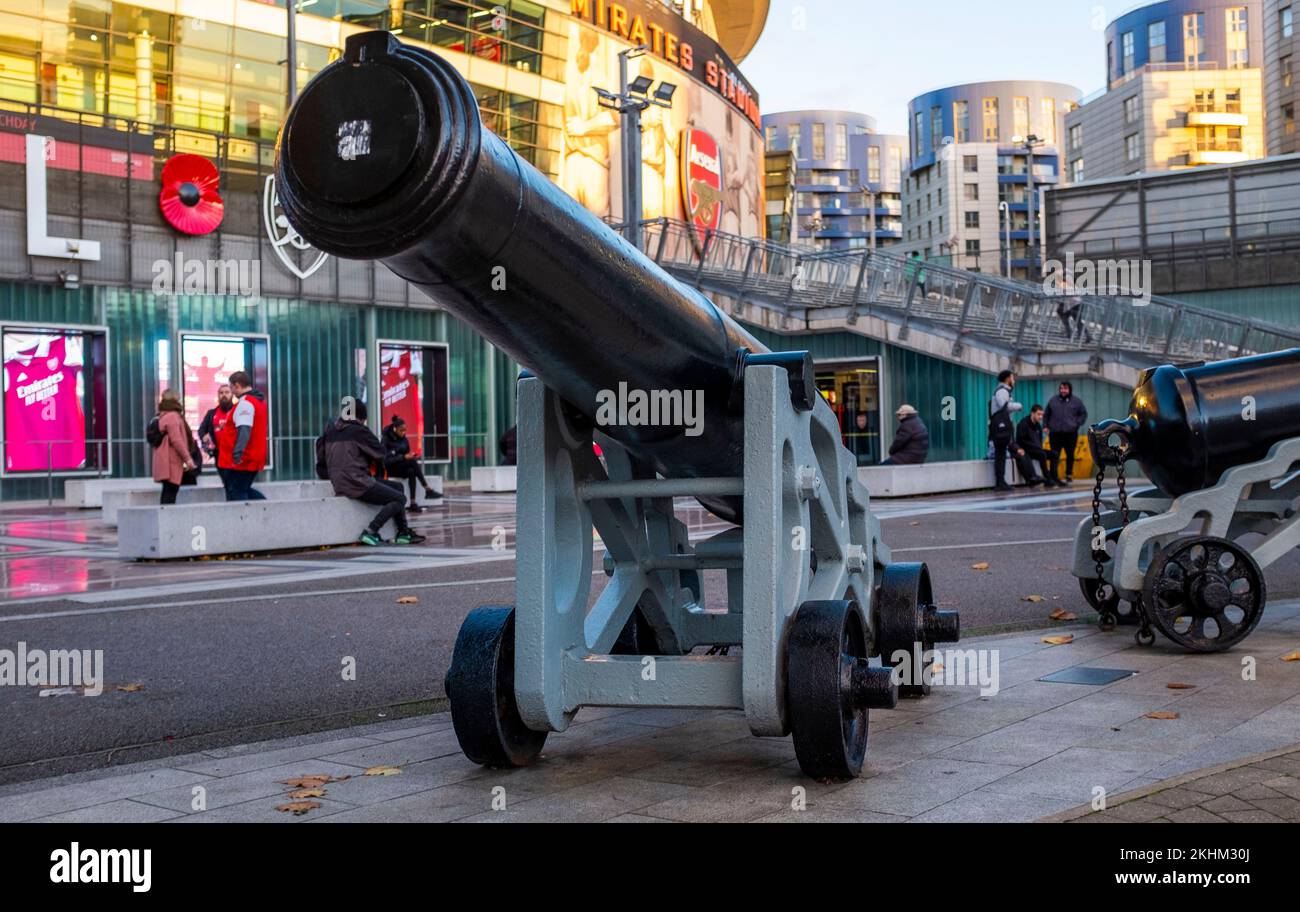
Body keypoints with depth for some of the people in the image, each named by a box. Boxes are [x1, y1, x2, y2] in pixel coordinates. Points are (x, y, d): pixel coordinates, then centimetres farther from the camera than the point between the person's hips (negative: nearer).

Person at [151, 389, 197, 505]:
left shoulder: (163, 416, 19)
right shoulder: (172, 416, -12)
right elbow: (176, 440, -18)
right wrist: (187, 458, -16)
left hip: (164, 461, 10)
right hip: (171, 461, -10)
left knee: (167, 492, 12)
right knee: (171, 492, -11)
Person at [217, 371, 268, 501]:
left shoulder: (245, 403, -16)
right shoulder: (260, 401, 15)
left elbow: (244, 430, -29)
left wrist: (237, 452, -36)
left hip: (241, 461, -10)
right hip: (255, 457, 10)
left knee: (236, 493, -4)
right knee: (243, 489, 19)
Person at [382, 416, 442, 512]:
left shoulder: (405, 440, 5)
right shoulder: (386, 440, -13)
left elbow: (407, 454, 12)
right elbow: (386, 460, -20)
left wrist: (413, 457, -13)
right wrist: (404, 457, -29)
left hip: (403, 467, 6)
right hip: (390, 469, -6)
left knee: (411, 472, -31)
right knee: (412, 462, -30)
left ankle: (413, 504, -39)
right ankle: (428, 490, -33)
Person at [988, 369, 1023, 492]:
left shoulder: (1003, 391, 24)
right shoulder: (1002, 391, -8)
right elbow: (1005, 406, -22)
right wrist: (1019, 406, -7)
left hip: (1001, 426, 10)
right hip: (1001, 426, -10)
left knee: (1000, 454, 8)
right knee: (1000, 453, -11)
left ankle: (1000, 482, 9)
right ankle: (1000, 482, -12)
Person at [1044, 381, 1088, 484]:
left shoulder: (1076, 401, 6)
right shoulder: (1053, 400, 10)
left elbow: (1083, 414, 11)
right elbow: (1046, 414, 16)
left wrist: (1077, 423, -2)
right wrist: (1046, 426, 7)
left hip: (1070, 433, 0)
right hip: (1055, 433, 0)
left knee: (1070, 455, 8)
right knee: (1054, 455, -6)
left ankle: (1069, 476, 20)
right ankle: (1053, 476, -8)